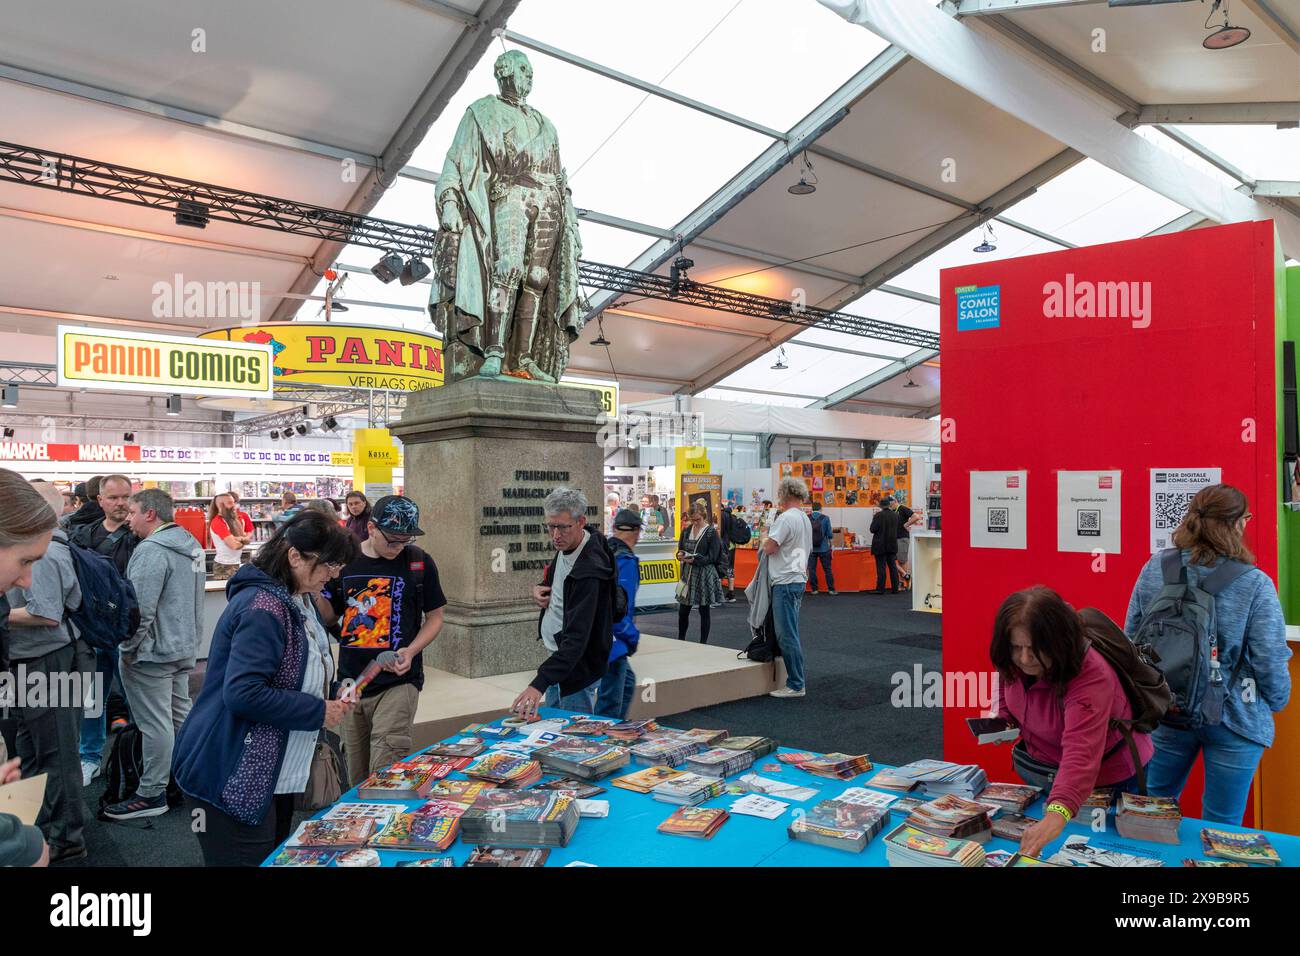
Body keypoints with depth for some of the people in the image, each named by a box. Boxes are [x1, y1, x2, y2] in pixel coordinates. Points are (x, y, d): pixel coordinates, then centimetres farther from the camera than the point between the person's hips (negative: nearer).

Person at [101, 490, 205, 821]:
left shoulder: (152, 550, -20)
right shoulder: (191, 545, 10)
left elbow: (140, 608, -23)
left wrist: (128, 649, -12)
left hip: (153, 651, -10)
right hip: (184, 648, 10)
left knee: (155, 724, -1)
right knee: (181, 715, 18)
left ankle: (151, 794, 8)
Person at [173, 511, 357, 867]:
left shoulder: (299, 601, 9)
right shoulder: (263, 607, -23)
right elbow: (243, 693, -30)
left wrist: (331, 697, 4)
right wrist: (318, 713, -20)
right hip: (235, 782, -10)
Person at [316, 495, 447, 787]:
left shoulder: (419, 561, -4)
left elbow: (434, 617, 3)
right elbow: (329, 616, 11)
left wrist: (411, 651, -13)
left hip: (398, 681, -3)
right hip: (350, 682, 3)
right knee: (357, 777, 13)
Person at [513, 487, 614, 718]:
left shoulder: (589, 571, -30)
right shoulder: (565, 547, -2)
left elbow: (577, 637, -35)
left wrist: (539, 683, -43)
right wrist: (539, 588, -3)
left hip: (578, 666, -9)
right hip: (559, 656, 9)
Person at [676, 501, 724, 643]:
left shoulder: (711, 532, -6)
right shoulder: (686, 530, 9)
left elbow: (712, 557, -11)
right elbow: (680, 549, 15)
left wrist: (694, 560, -24)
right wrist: (680, 555, -10)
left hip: (705, 575, -4)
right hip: (688, 574, 5)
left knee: (704, 611, 5)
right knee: (683, 611, 7)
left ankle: (703, 642, 15)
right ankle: (680, 640, 22)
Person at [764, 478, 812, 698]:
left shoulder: (786, 518, -16)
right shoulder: (805, 519, 16)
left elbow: (769, 548, -18)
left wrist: (765, 538, 3)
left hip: (785, 583, -10)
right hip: (799, 579, 10)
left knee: (787, 635, -6)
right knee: (790, 634, 17)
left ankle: (795, 685, -2)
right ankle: (795, 680, 24)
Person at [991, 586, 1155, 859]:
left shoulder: (1091, 679, -39)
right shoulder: (1015, 663, -17)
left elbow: (1082, 753, -52)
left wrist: (1056, 815, -67)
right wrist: (1004, 720, -10)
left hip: (1102, 778, -7)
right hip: (1039, 768, 7)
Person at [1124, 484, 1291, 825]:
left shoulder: (1153, 570, -7)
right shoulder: (1255, 585, -17)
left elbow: (1131, 639, 1)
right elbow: (1271, 663, -13)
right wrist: (1277, 703, 8)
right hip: (1233, 723, -3)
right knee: (1222, 827, 14)